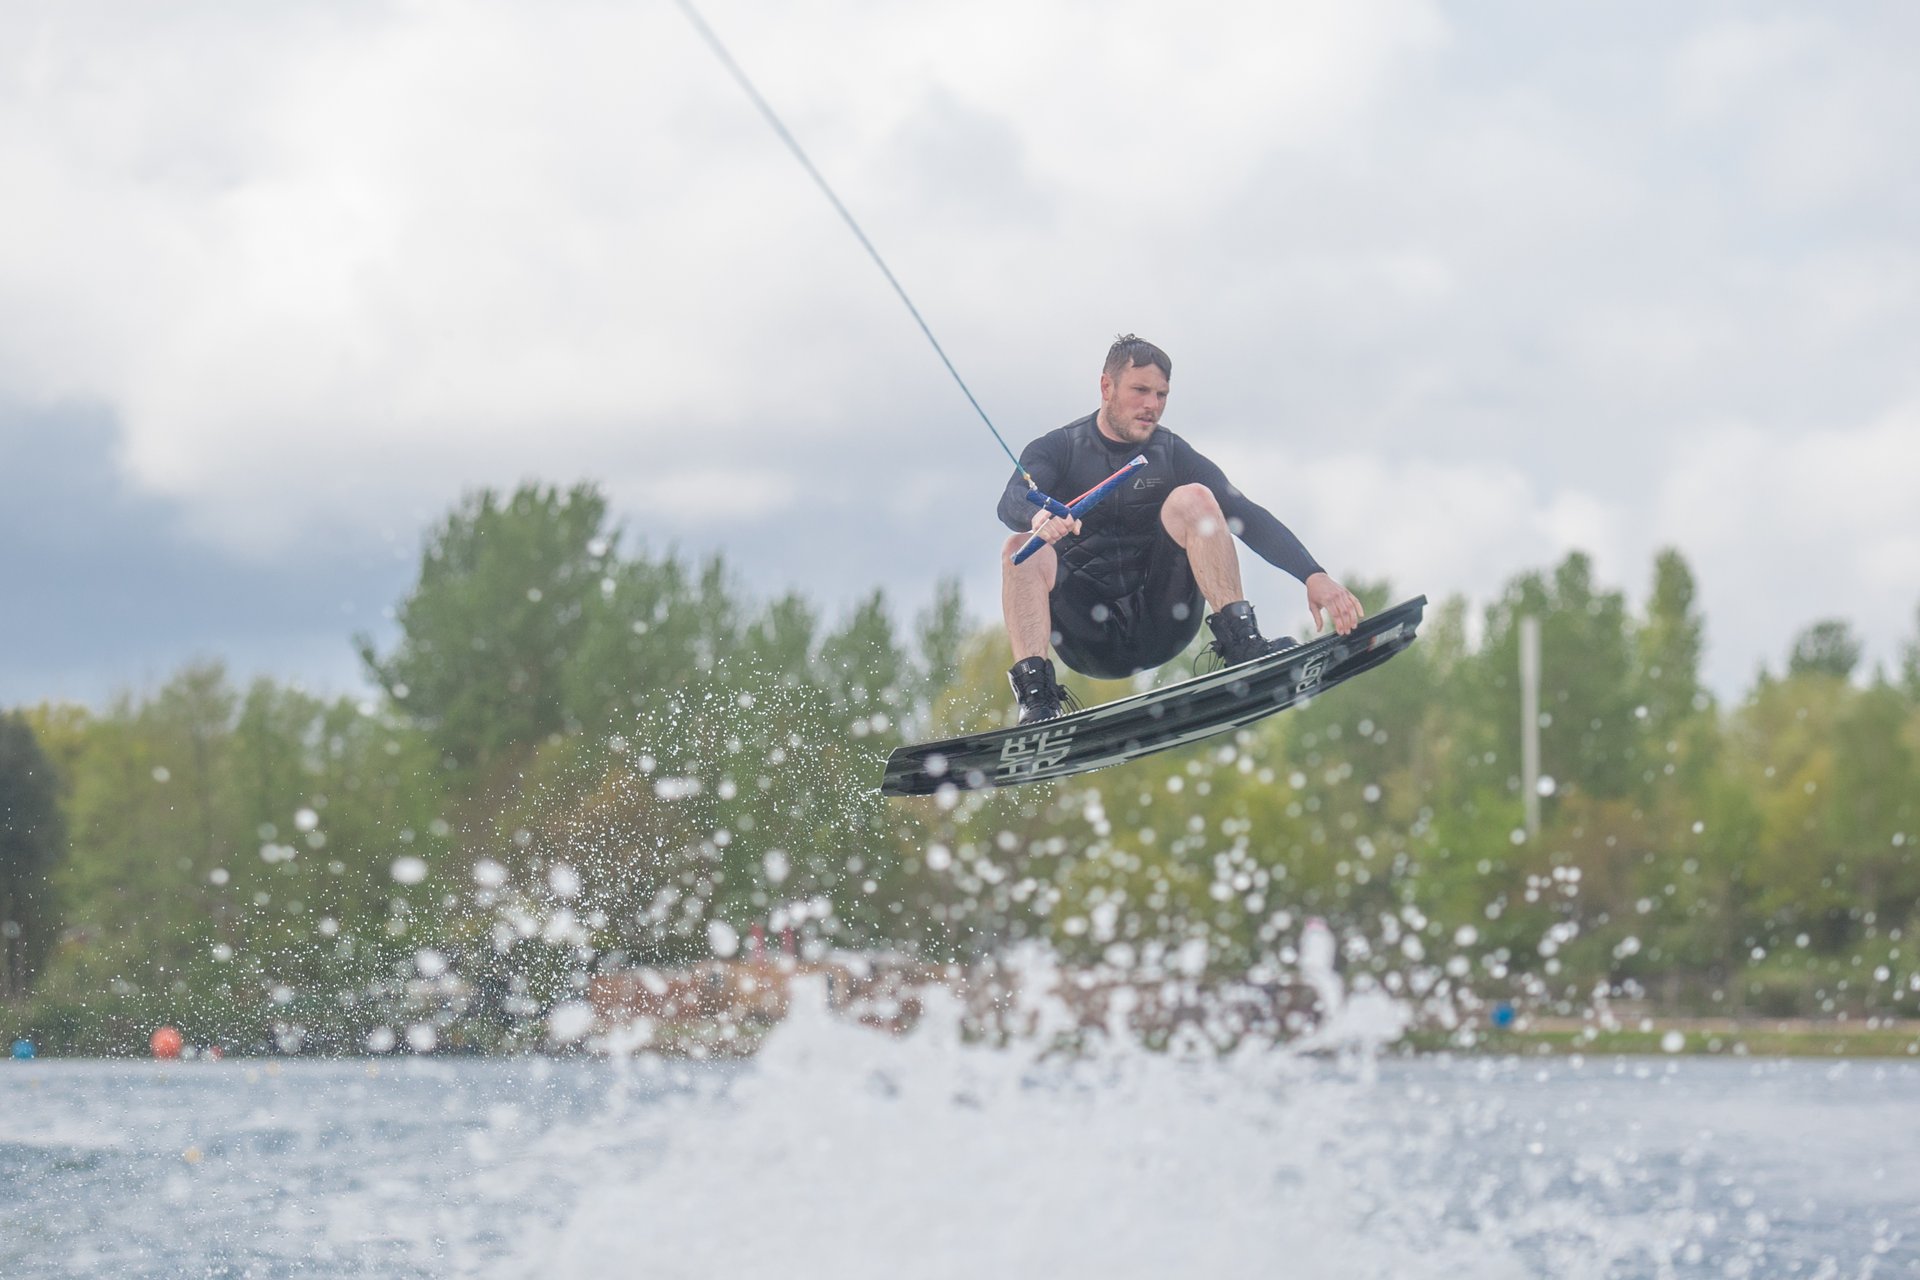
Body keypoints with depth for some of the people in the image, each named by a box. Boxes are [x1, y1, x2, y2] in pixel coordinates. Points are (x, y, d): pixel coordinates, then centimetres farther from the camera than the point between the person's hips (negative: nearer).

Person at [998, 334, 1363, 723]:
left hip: (1160, 626, 1)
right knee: (1024, 548, -28)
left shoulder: (1173, 456, 7)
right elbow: (1012, 501, -18)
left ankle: (1240, 643, -26)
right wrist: (1038, 518, -45)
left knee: (1192, 498, -17)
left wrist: (1313, 577, -23)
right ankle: (1036, 701, -38)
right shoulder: (1057, 451, 3)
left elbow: (1246, 516, -5)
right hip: (1090, 639, -1)